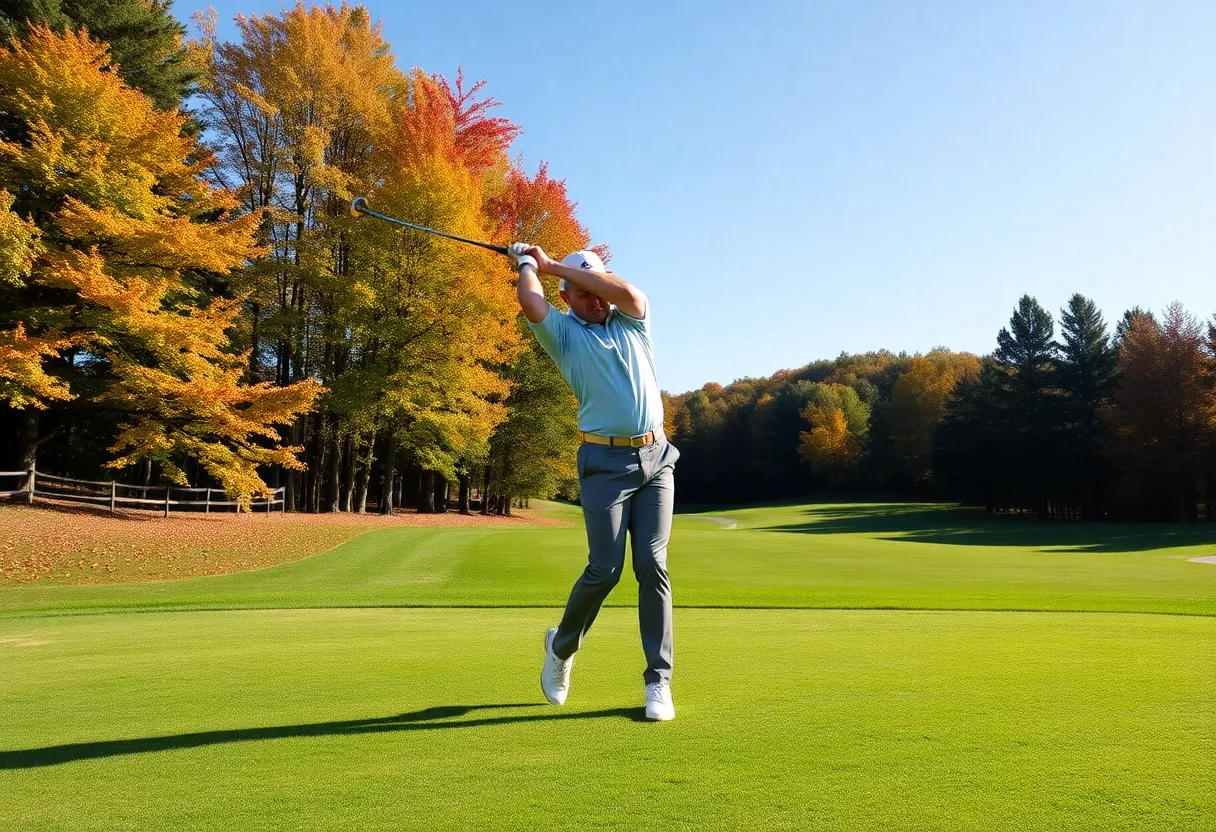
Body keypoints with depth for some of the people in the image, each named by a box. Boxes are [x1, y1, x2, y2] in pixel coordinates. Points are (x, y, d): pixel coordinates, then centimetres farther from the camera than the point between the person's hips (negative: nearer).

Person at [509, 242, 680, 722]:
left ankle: (658, 682, 1)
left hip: (656, 456, 3)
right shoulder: (563, 333, 4)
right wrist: (527, 264, 7)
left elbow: (627, 292, -9)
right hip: (605, 461, -3)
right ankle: (561, 647, 19)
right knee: (605, 569, -8)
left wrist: (554, 265, -3)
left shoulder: (633, 321, 14)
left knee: (652, 566, -5)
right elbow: (530, 302, -15)